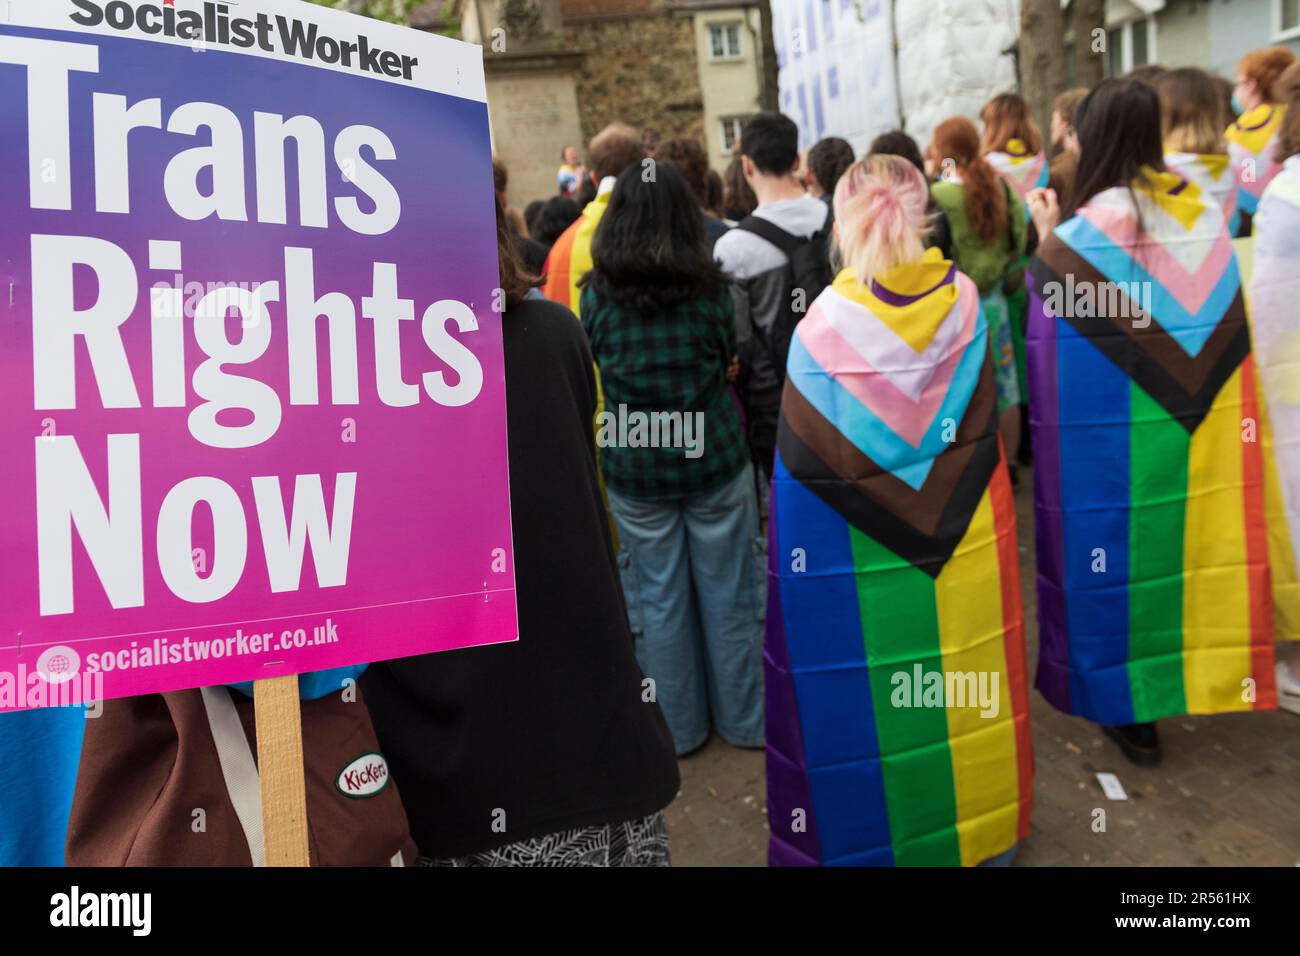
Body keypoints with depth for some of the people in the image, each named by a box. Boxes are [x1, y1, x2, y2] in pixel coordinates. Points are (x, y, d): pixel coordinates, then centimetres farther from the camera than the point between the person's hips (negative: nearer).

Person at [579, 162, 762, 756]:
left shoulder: (597, 294, -7)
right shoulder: (710, 288, -8)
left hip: (634, 467, 1)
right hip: (714, 458, 0)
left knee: (658, 596, 13)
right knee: (728, 591, 13)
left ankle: (678, 727, 28)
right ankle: (744, 718, 29)